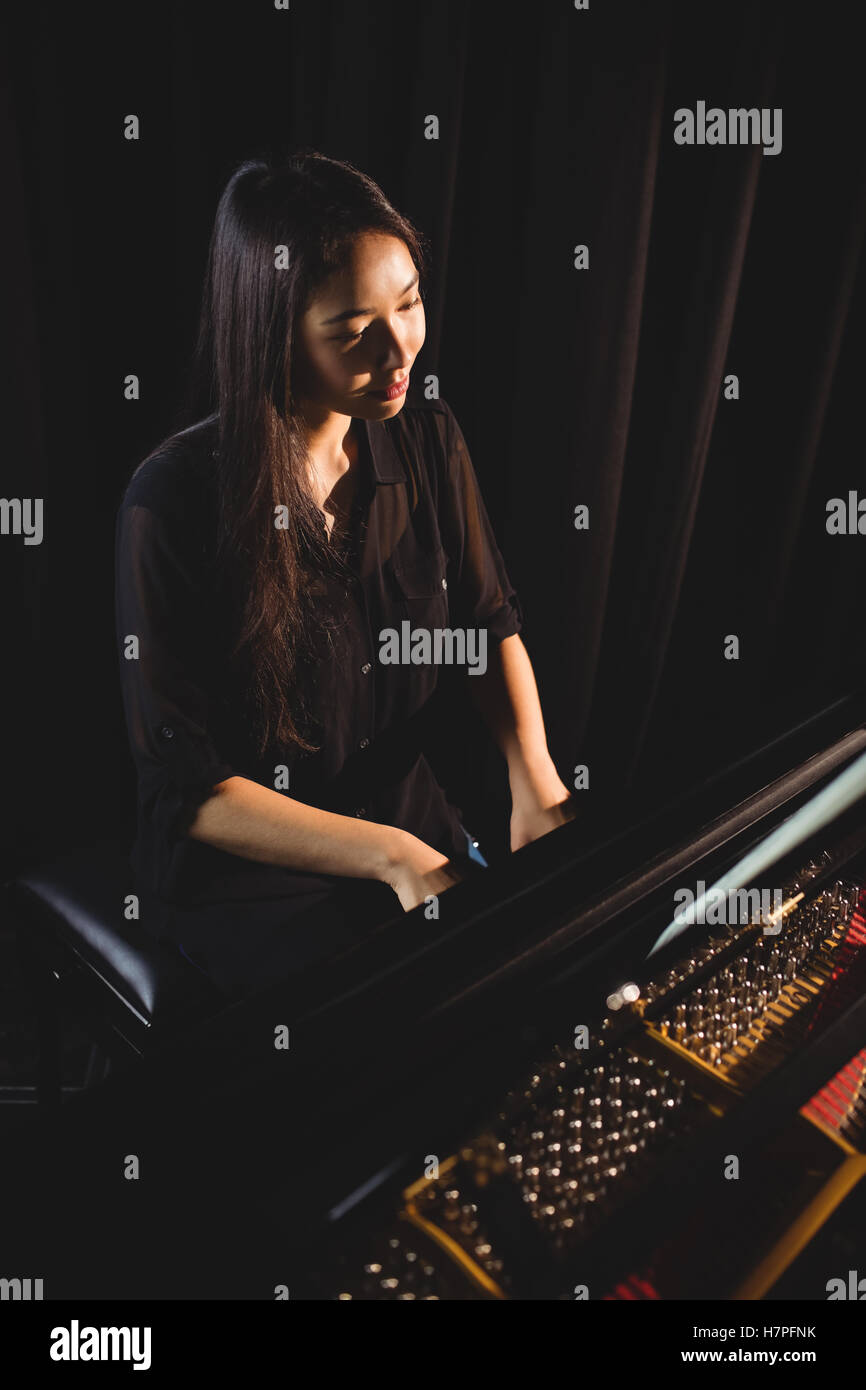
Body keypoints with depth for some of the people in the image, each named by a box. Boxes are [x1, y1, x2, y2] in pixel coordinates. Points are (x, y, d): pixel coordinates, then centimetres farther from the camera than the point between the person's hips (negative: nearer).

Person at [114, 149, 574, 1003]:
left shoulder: (426, 437, -5)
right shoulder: (174, 501, -20)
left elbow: (489, 623, 6)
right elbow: (184, 782, -16)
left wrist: (534, 780, -12)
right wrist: (390, 857, -24)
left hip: (416, 828, 5)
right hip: (246, 877, -4)